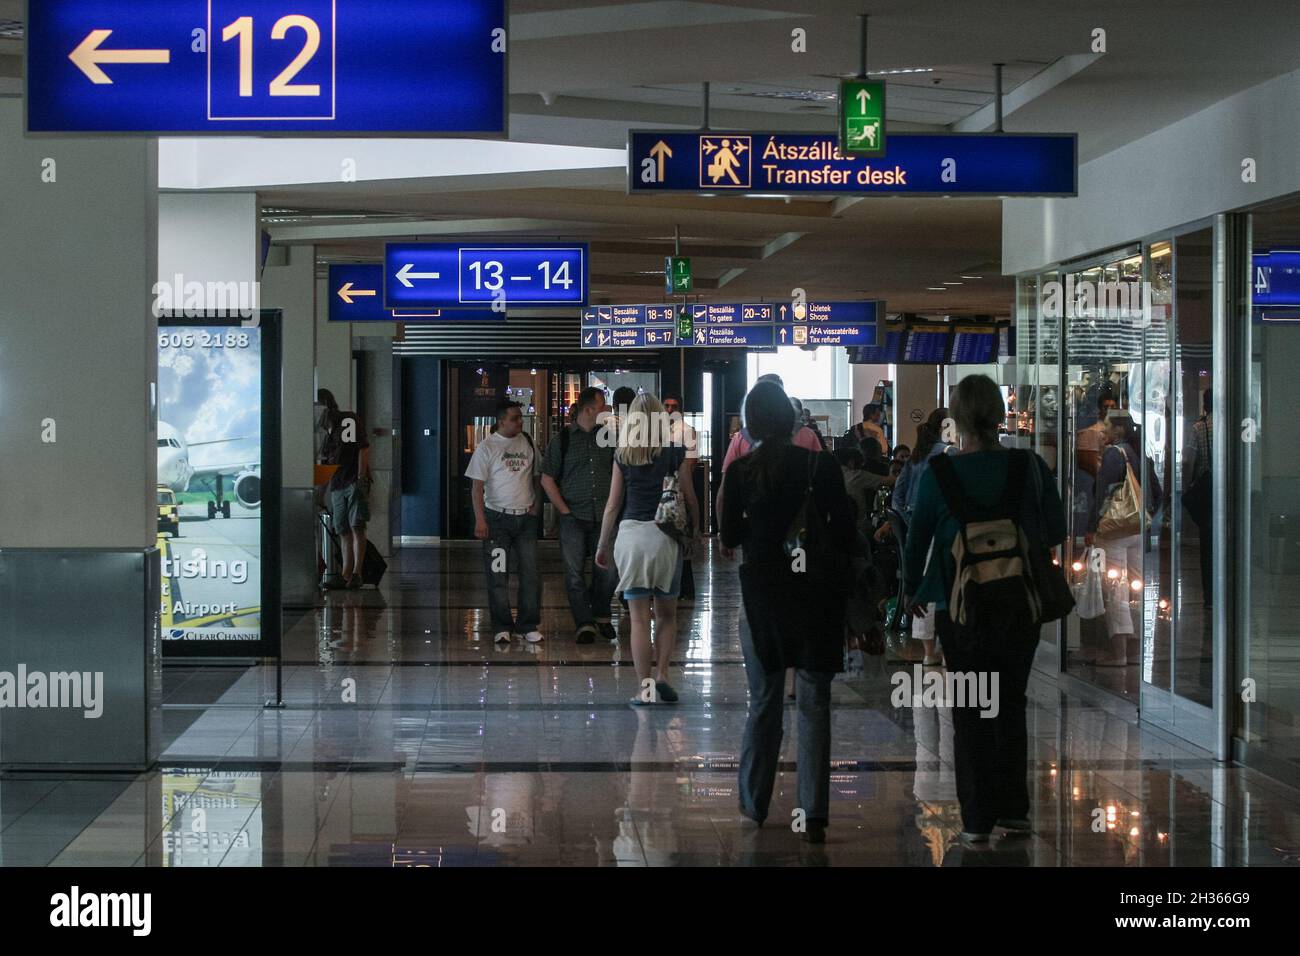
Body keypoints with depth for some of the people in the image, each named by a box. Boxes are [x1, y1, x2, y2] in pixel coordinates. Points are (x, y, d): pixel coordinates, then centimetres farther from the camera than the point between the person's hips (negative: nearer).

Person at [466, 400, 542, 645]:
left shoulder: (527, 443, 8)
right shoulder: (487, 447, -3)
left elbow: (537, 476, 19)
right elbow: (477, 487, -5)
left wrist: (537, 503, 5)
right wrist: (480, 520, -12)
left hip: (526, 517, 3)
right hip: (497, 517, -3)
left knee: (530, 574, 1)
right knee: (497, 575, -2)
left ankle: (528, 625, 9)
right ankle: (502, 627, 6)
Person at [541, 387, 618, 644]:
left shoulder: (609, 438, 10)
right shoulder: (562, 440, 2)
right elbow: (547, 480, 3)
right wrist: (564, 510, -4)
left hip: (604, 518, 2)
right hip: (574, 519, -2)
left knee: (608, 571, -1)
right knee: (575, 575, -1)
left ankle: (601, 616, 21)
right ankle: (584, 624, 7)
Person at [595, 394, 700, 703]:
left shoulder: (623, 455, 3)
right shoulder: (676, 451, 0)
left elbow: (613, 504, 6)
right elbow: (689, 497, 1)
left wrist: (603, 545, 14)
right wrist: (694, 532, 14)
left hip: (631, 533, 0)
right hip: (666, 533, 0)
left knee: (638, 617, 4)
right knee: (666, 613, 14)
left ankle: (644, 687, 2)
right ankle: (661, 674, 0)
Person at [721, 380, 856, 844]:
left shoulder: (740, 471, -6)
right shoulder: (821, 466, -8)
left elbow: (730, 536, 1)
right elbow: (844, 533, -5)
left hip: (761, 591, 1)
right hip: (815, 592, -1)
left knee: (764, 701, 15)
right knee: (814, 704, 3)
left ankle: (754, 803, 24)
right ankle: (814, 814, -3)